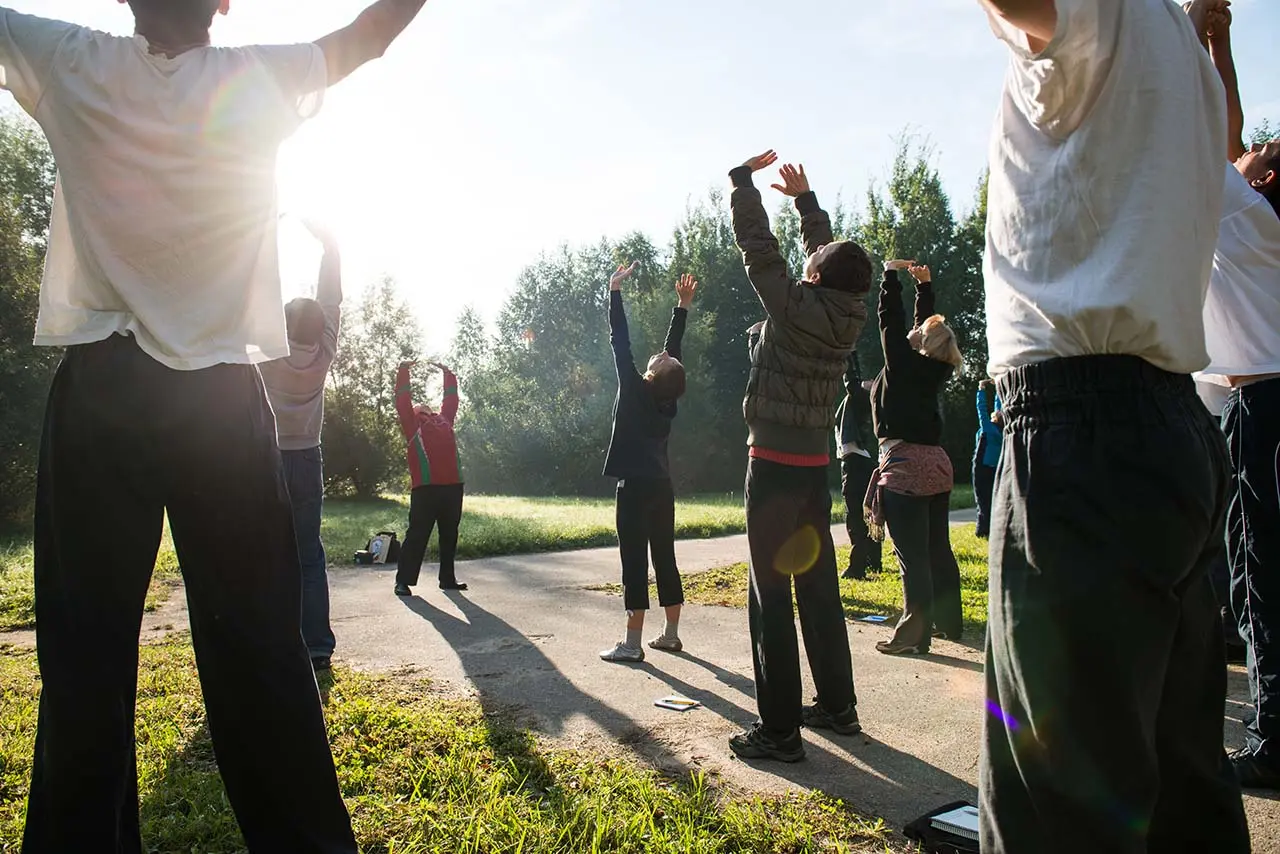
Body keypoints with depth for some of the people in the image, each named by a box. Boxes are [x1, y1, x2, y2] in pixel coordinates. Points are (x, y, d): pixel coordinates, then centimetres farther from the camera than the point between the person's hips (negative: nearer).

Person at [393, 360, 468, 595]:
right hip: (426, 487, -5)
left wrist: (446, 372, 33)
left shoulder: (444, 419, 22)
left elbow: (451, 397, 29)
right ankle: (403, 581, 1)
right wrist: (404, 370, 10)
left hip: (453, 485, 5)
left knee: (450, 535, 10)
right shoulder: (412, 423, 12)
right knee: (417, 534, -3)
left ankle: (448, 578, 19)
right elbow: (402, 399, 7)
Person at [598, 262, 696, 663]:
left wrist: (615, 290, -6)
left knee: (635, 560, -6)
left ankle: (632, 643, -4)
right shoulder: (669, 397, 4)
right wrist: (682, 306, 20)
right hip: (662, 486, 7)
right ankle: (671, 634, 17)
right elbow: (674, 349, 14)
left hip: (635, 487, -7)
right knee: (665, 557, 10)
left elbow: (620, 343, -10)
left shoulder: (635, 392, -11)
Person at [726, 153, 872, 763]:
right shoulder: (847, 319, 3)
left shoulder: (793, 309, -14)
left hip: (773, 467, -7)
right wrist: (804, 197, 27)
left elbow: (757, 246, -8)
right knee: (819, 588, 15)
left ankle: (779, 730, 1)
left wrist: (744, 177, 5)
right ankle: (837, 707, 26)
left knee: (771, 596, -3)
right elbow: (829, 251, 19)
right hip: (816, 467, 7)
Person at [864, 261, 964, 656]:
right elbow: (929, 322, 23)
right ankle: (948, 622, 25)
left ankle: (914, 633, -3)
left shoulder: (904, 363, -9)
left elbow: (891, 319, -3)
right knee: (938, 550, 15)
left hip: (905, 466, -8)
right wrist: (924, 283, 27)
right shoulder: (936, 369, 9)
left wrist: (891, 273, 7)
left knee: (912, 556, -6)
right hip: (936, 464, 8)